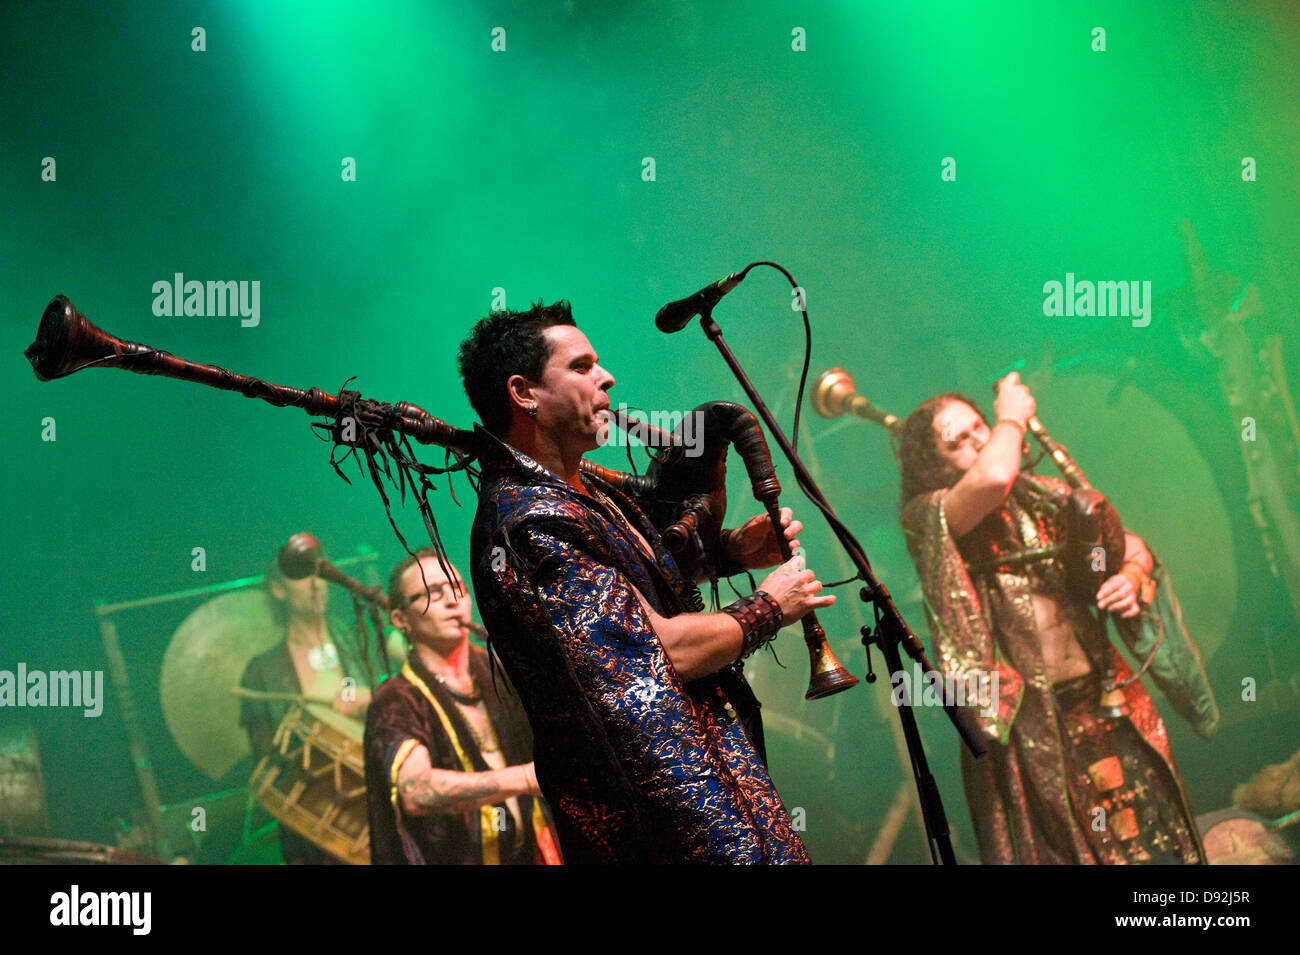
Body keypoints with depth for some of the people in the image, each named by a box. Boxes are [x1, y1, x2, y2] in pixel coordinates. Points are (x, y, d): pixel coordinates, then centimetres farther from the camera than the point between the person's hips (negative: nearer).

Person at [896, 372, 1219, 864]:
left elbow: (1130, 545, 17)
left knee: (1147, 838, 7)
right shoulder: (927, 517, -6)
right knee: (1058, 847, 4)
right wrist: (1011, 418, -8)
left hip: (1105, 702, 5)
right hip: (1024, 721, -4)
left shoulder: (1040, 496, 11)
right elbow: (992, 478, -27)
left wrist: (1131, 576, -7)